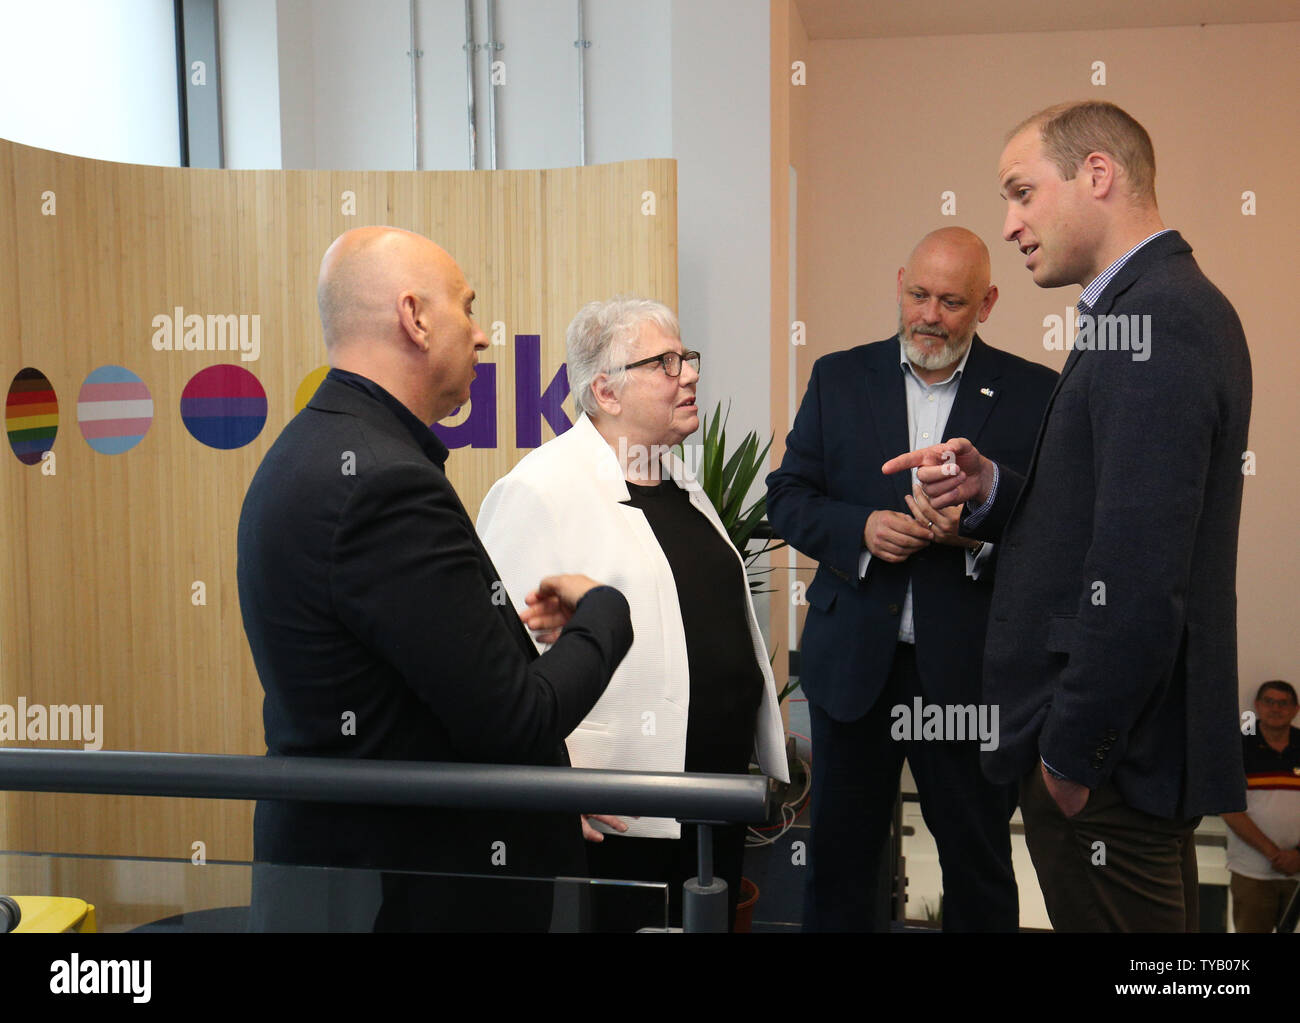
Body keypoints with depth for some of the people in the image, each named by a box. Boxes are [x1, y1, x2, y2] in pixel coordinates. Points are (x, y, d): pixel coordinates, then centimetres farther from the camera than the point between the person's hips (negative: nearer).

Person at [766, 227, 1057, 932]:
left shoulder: (1033, 394, -1)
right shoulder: (838, 378, 5)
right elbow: (787, 497, 3)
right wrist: (861, 528, -14)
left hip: (970, 669, -1)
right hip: (852, 662, 2)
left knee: (981, 873, 14)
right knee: (838, 861, 15)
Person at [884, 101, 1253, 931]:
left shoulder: (1150, 318, -21)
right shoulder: (1177, 303, 12)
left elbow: (1137, 576, -27)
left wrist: (1071, 753, -18)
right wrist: (990, 490, -2)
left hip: (1109, 755, -10)